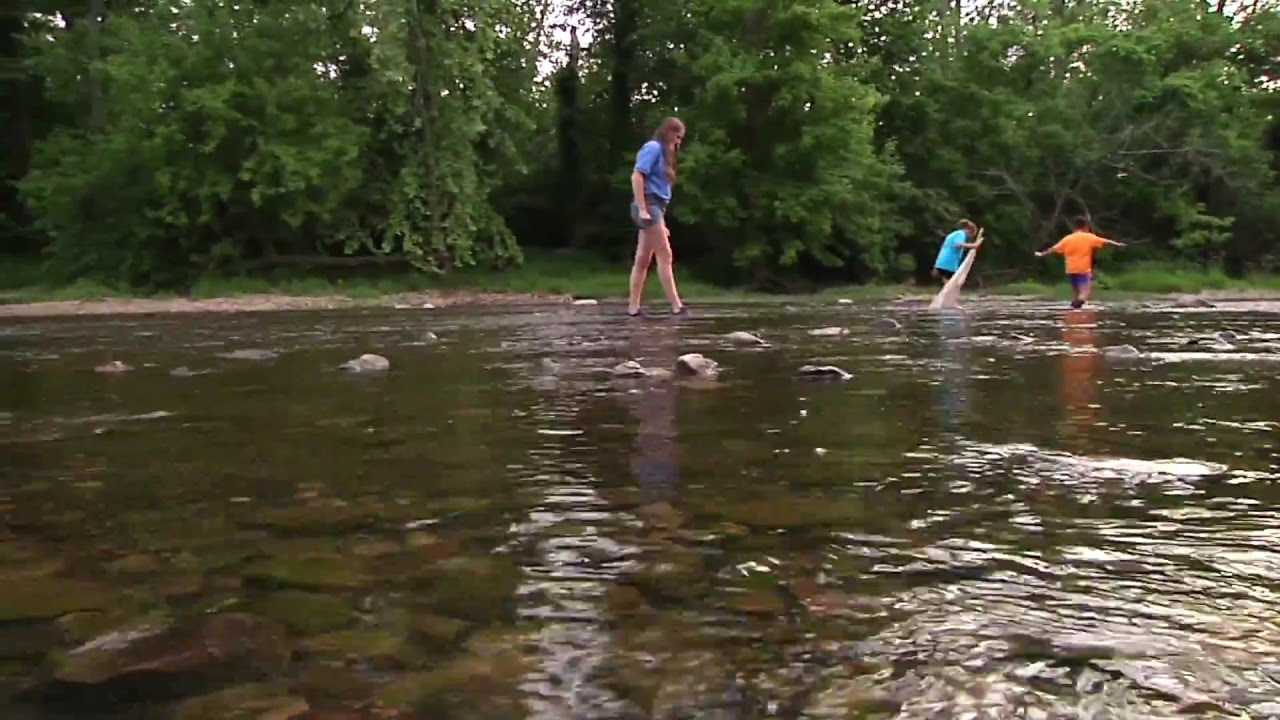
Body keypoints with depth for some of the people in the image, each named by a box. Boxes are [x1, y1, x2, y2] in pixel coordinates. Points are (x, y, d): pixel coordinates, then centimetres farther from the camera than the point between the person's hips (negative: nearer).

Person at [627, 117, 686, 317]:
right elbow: (637, 176, -16)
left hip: (656, 207, 9)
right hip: (648, 204, -9)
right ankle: (676, 305, -13)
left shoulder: (663, 153, 24)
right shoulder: (653, 147, -5)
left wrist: (662, 222, 16)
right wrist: (642, 209, -23)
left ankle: (633, 307, 4)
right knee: (665, 255, -11)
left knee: (643, 259, 5)